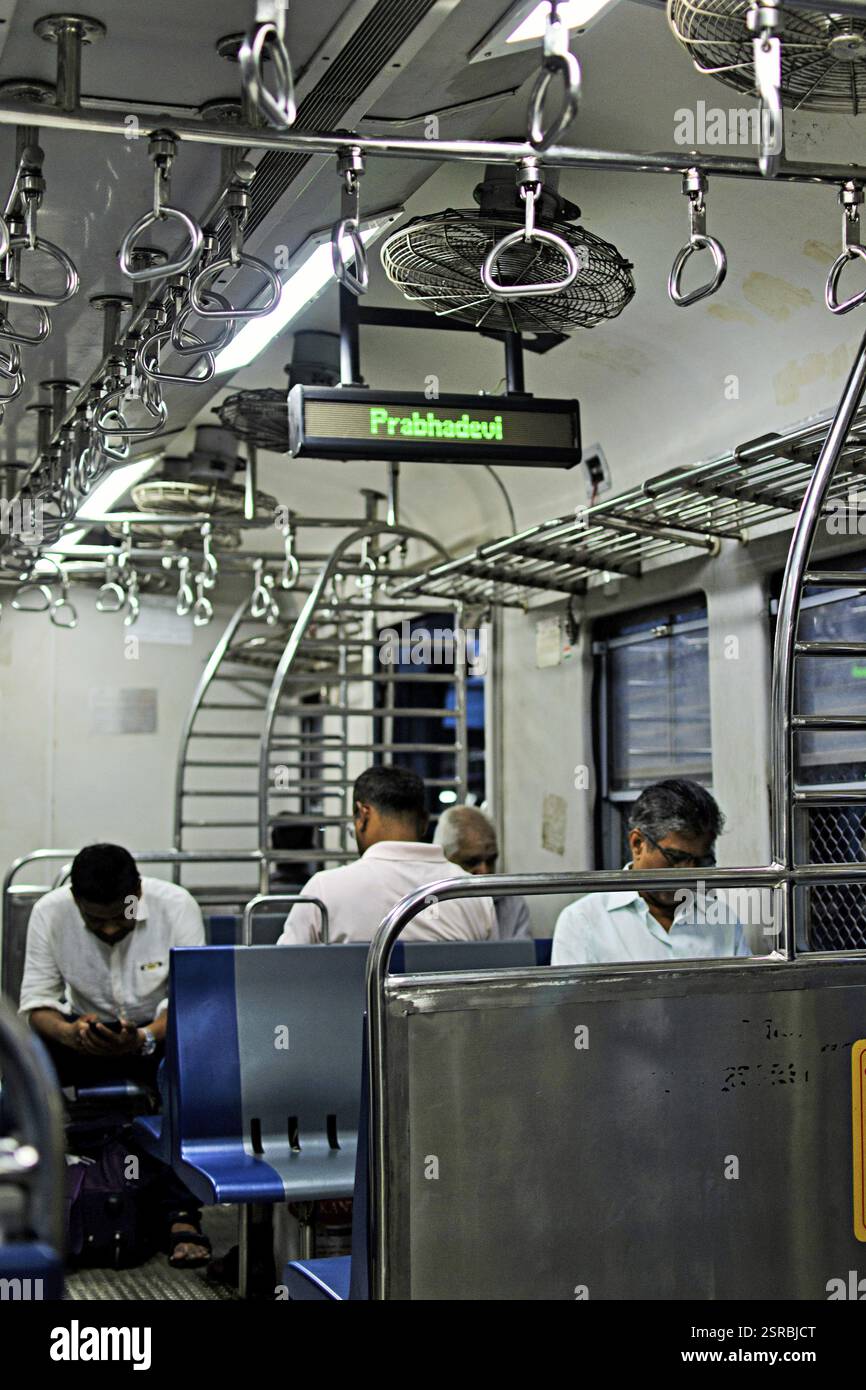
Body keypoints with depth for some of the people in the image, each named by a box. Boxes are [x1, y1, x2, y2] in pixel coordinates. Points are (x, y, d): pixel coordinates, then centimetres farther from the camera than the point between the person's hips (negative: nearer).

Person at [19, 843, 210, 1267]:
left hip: (159, 1030, -1)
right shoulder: (50, 913, -14)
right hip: (87, 1029, 2)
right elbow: (36, 1002, -13)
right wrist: (71, 1033, -37)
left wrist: (143, 1038, -39)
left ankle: (182, 1216, -31)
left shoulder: (176, 906, -19)